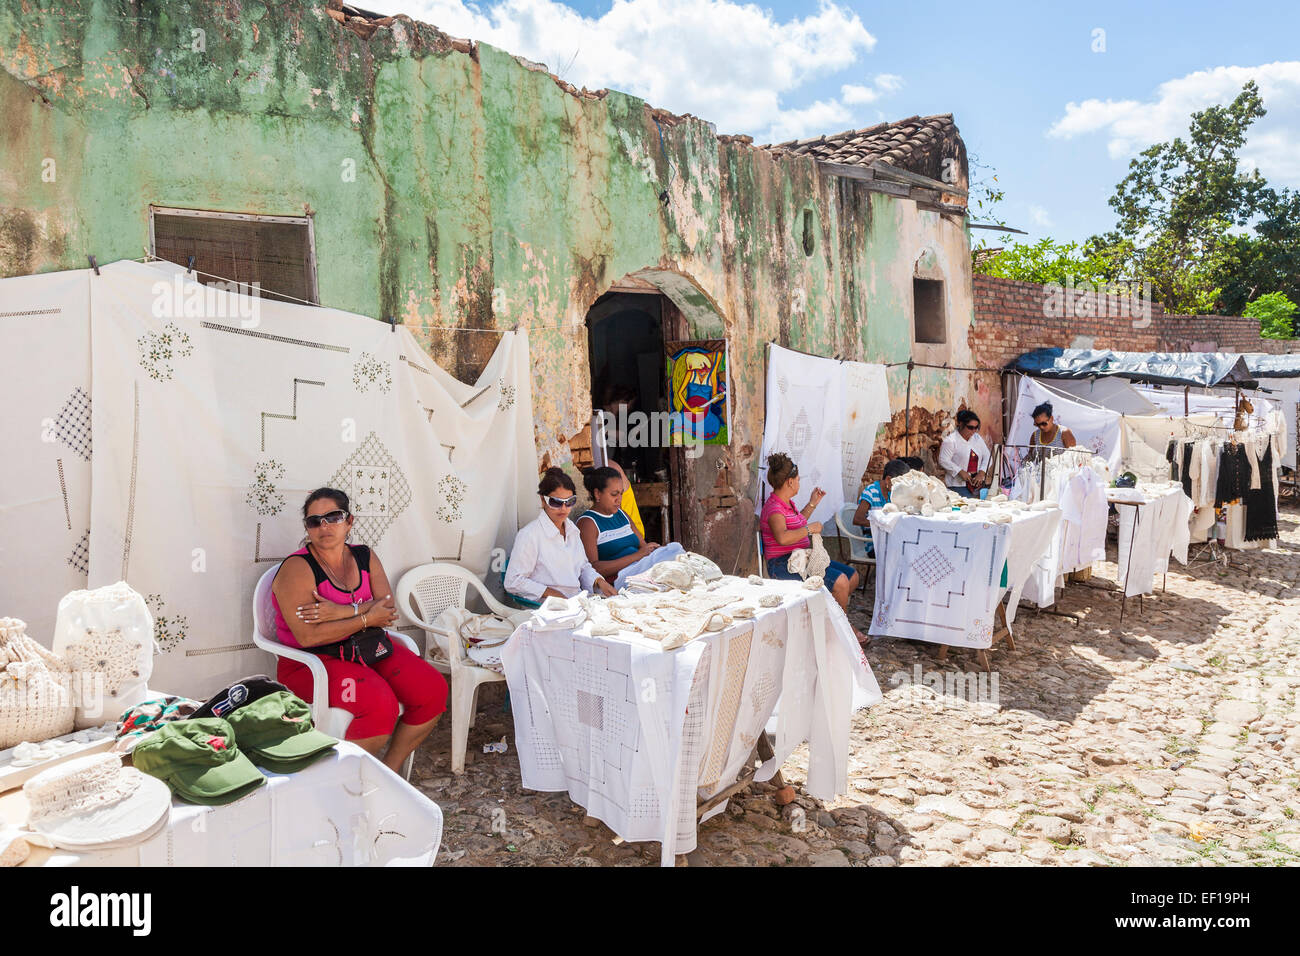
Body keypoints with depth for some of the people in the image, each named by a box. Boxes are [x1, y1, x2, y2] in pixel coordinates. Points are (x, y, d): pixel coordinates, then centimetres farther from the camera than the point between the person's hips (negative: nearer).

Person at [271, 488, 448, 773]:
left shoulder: (365, 557, 8)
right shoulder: (296, 568, -11)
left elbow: (387, 609, -3)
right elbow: (308, 636, -21)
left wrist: (342, 612, -19)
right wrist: (367, 618, -16)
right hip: (312, 662, -6)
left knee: (432, 689, -12)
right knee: (379, 703, -31)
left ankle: (390, 770, 6)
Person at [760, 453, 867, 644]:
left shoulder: (786, 503, 14)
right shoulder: (774, 508, -18)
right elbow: (782, 537, -37)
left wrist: (812, 504, 29)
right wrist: (810, 529, -24)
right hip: (783, 565, -11)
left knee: (852, 576, 8)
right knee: (840, 581, -23)